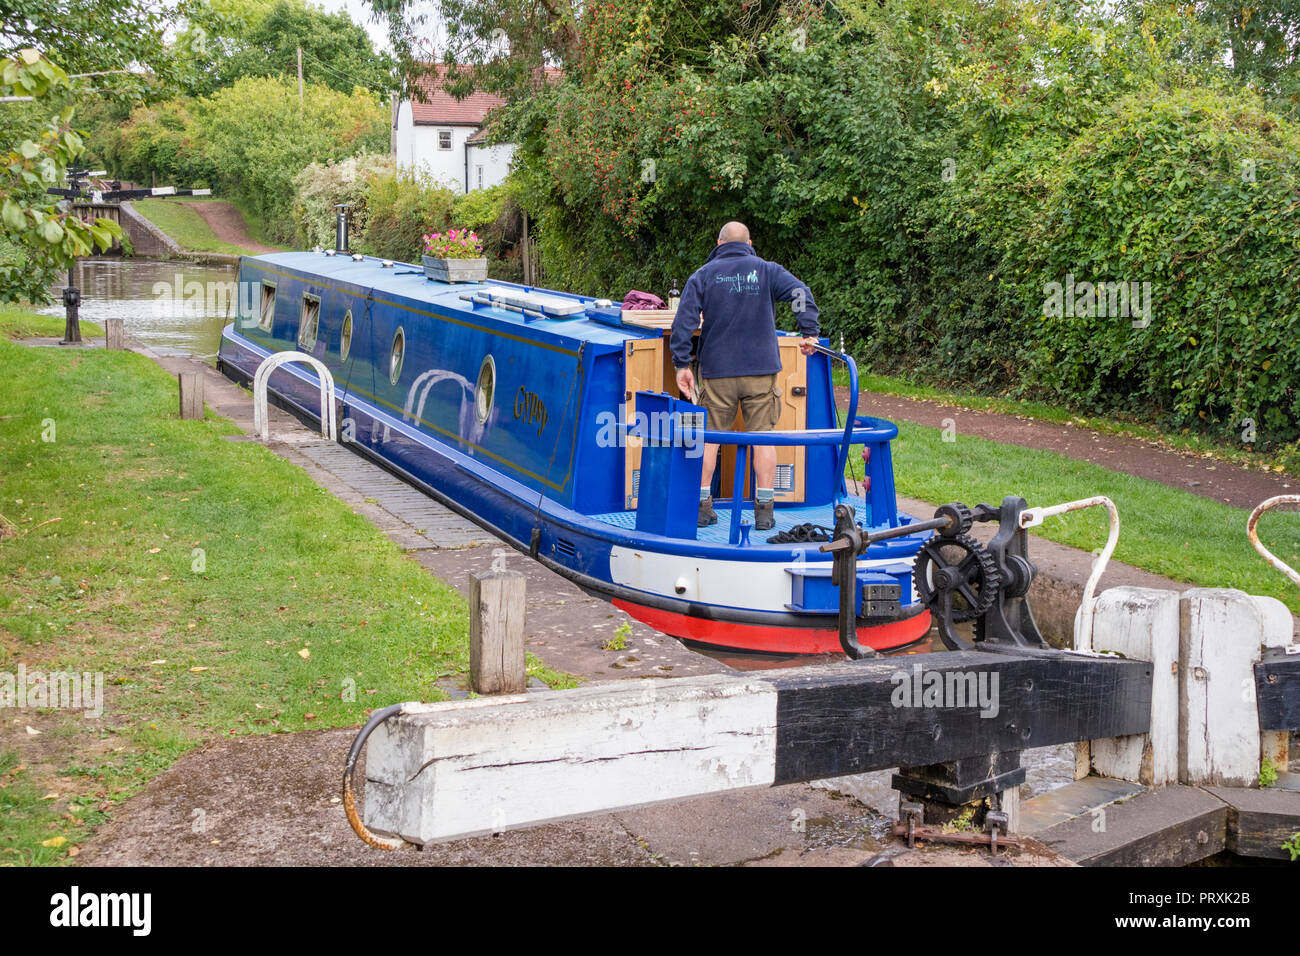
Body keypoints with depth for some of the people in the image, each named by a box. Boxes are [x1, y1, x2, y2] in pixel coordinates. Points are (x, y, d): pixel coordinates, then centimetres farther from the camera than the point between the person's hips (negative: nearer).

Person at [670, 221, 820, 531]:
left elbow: (684, 320, -5)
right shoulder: (766, 270, 4)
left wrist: (682, 364, -4)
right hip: (761, 368, 0)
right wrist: (809, 332, -6)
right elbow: (801, 293, -11)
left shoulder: (703, 275, 4)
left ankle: (702, 505, 9)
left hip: (716, 371, 0)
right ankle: (764, 509, 1)